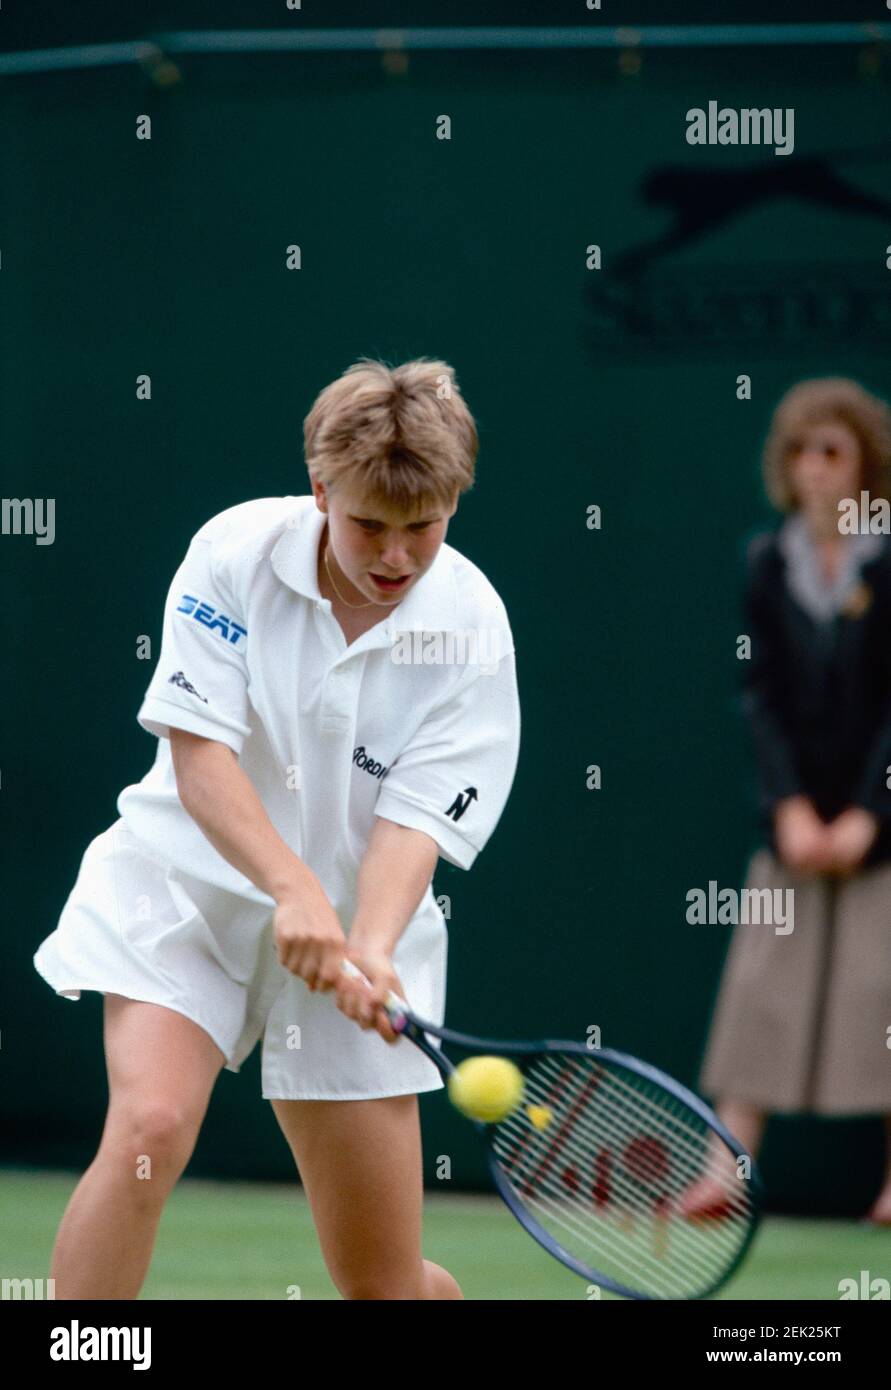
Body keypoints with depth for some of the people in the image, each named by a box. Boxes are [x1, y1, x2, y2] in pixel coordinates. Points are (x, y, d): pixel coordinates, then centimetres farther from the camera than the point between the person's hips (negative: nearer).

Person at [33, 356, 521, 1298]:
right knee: (149, 1130, -28)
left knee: (388, 1288, 1)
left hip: (359, 922, 1)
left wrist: (369, 955, -33)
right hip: (187, 881, -1)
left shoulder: (471, 629, -10)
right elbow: (198, 756, -16)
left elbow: (414, 819, -14)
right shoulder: (237, 550, -12)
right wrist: (294, 890, -31)